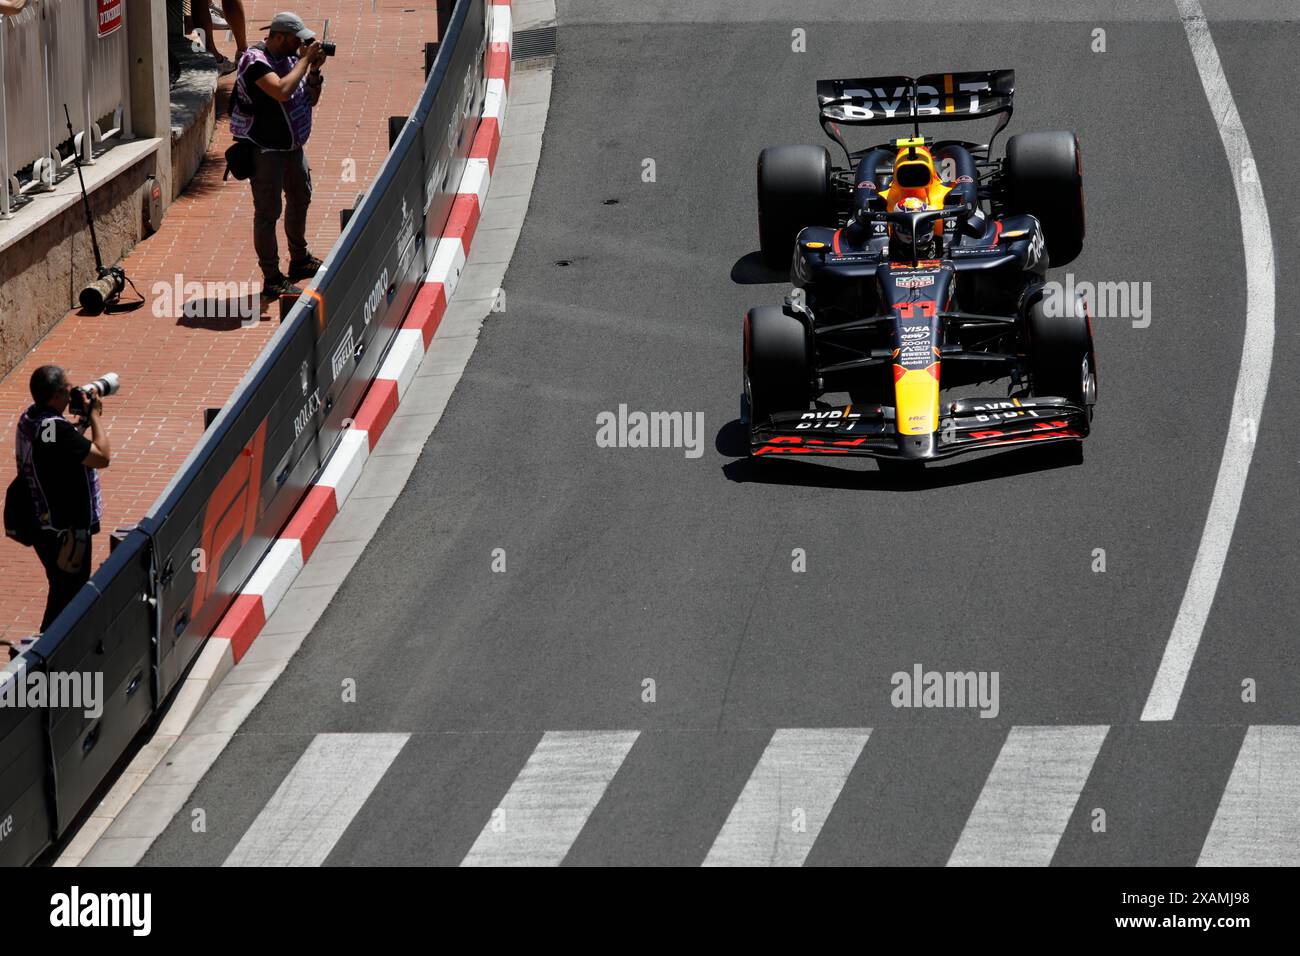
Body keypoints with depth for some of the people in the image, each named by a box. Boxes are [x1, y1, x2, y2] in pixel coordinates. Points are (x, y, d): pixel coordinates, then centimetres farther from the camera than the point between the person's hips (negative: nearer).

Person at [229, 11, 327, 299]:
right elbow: (282, 91, -37)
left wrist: (314, 70, -8)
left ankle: (300, 260, 44)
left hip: (292, 145, 9)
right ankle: (272, 278, -1)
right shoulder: (255, 61, -21)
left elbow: (312, 100, 9)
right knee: (268, 211, -6)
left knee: (300, 198, 24)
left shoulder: (290, 57, 4)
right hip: (264, 148, -9)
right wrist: (304, 61, -26)